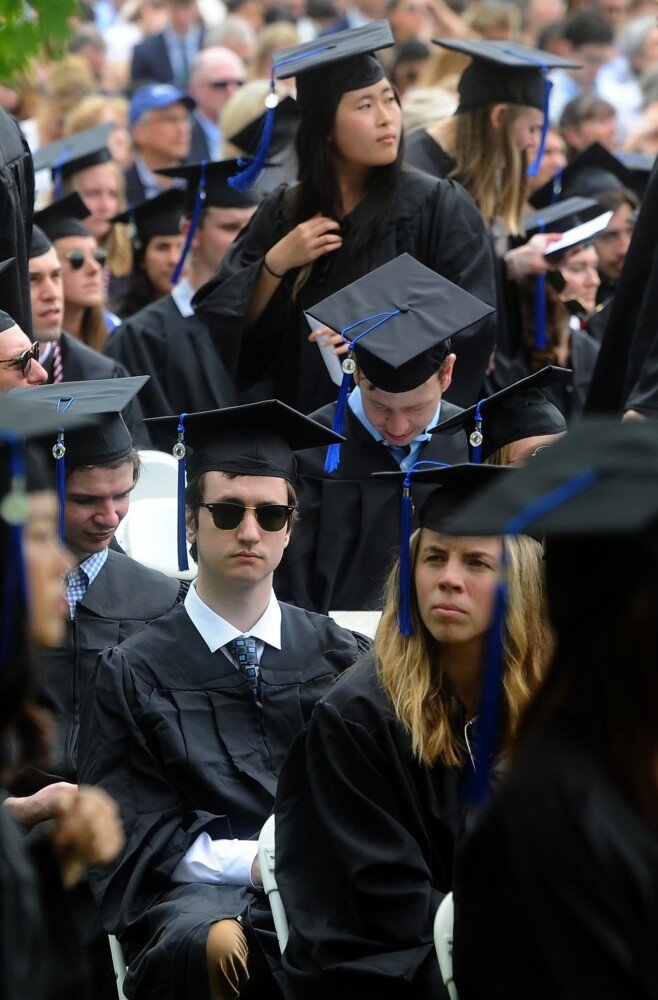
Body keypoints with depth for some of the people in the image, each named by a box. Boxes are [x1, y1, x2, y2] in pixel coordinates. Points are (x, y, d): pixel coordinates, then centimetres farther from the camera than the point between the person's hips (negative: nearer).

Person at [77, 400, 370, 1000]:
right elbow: (139, 839, 4)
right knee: (212, 941, -38)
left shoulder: (336, 654, 18)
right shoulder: (136, 673, 10)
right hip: (197, 889, -2)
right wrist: (257, 861, -12)